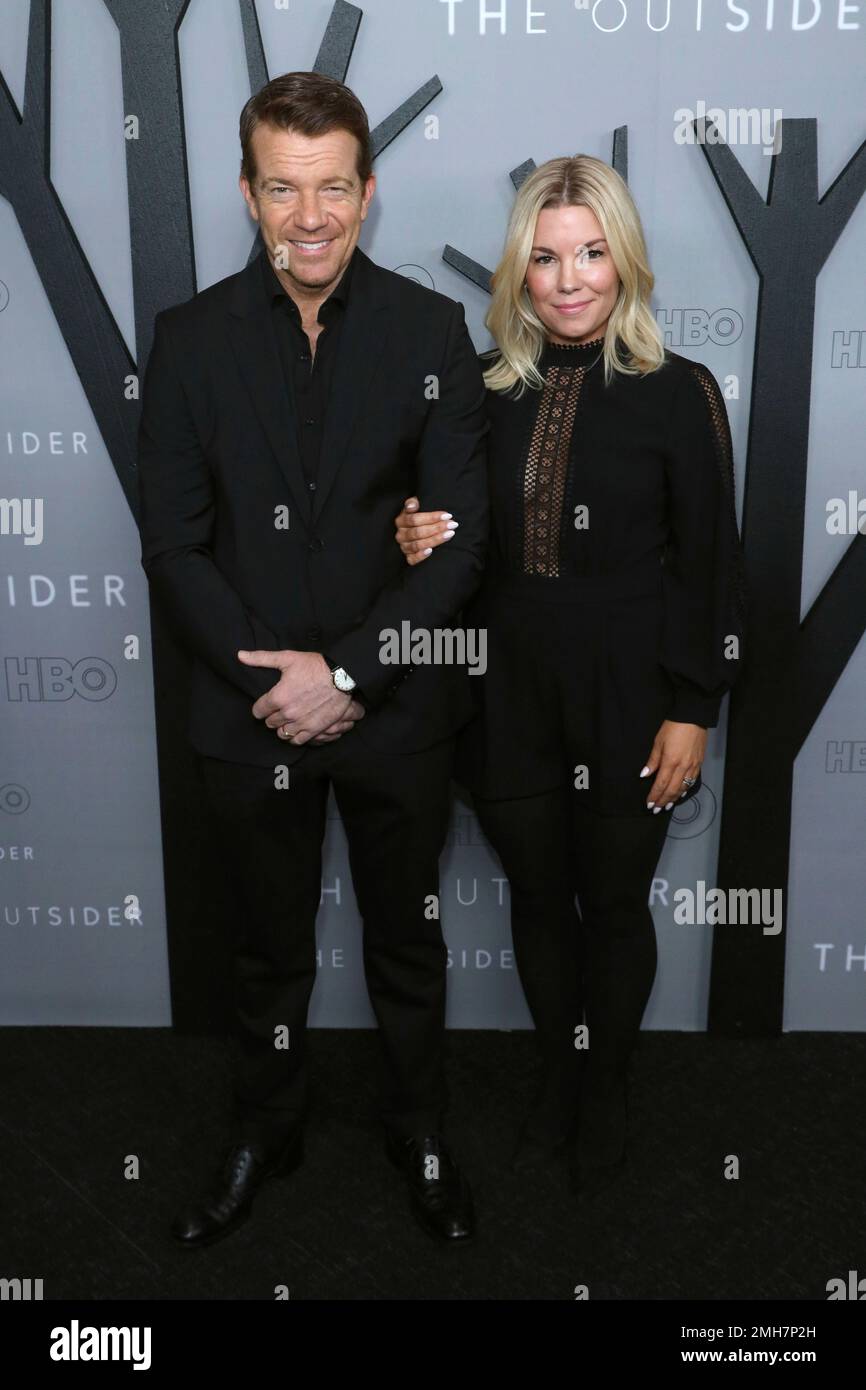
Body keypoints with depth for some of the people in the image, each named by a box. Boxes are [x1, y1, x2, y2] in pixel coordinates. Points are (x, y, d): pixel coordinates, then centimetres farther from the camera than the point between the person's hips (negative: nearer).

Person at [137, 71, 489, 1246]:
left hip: (395, 709, 0)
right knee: (270, 949, 19)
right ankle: (264, 1135, 42)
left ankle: (418, 1132, 41)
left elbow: (460, 539, -8)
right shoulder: (192, 337, -3)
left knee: (407, 939, 18)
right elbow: (172, 545, -5)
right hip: (250, 711, 1)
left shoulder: (432, 331, -5)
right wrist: (268, 679, -15)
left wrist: (348, 673, -16)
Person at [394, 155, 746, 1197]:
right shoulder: (486, 388, 2)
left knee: (615, 905, 12)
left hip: (626, 700, -3)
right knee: (537, 897, 17)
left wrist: (693, 711, -9)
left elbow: (710, 567, -6)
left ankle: (607, 1093, 38)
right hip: (510, 695, 3)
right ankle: (559, 1078, 40)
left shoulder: (679, 393, -7)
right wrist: (421, 545, -11)